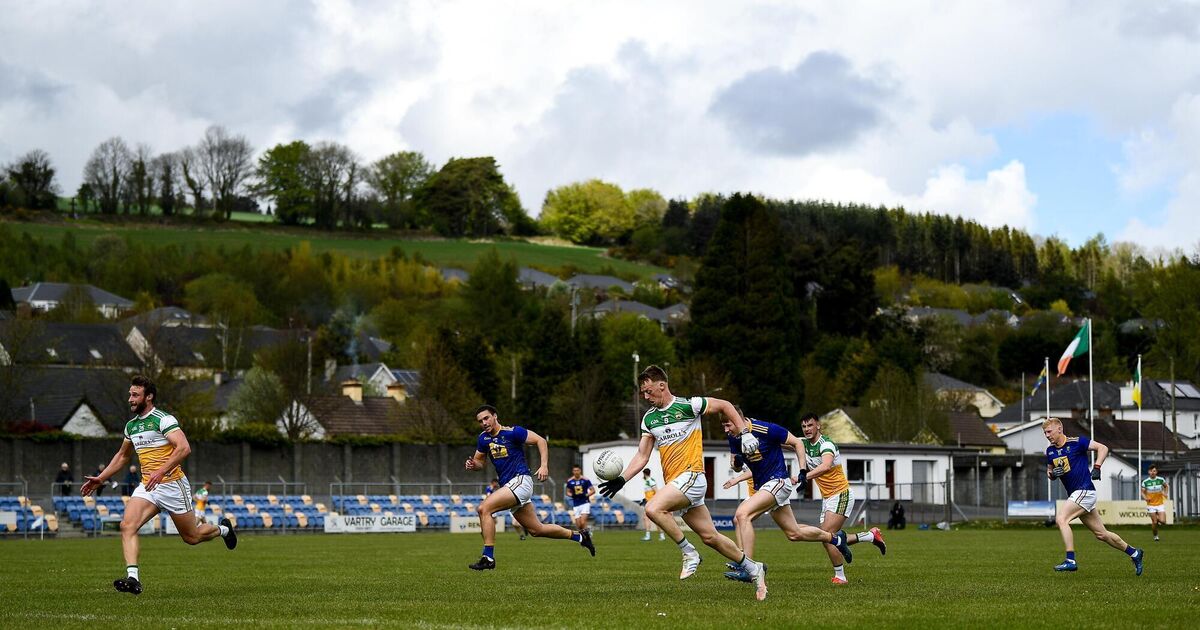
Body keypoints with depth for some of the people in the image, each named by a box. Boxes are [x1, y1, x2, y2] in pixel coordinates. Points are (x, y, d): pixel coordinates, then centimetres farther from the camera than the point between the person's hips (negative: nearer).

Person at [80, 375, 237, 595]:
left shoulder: (164, 419, -13)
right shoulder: (131, 425, 12)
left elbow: (184, 448, -24)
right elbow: (122, 456, 27)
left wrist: (161, 471, -32)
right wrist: (100, 478, 21)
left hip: (172, 484, -6)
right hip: (147, 486, 6)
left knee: (192, 537, 7)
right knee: (127, 526, -19)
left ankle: (223, 529, 39)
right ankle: (133, 578, -27)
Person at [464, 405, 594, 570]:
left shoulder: (512, 432, -10)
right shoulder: (484, 438, 9)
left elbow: (540, 440, -6)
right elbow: (480, 461, 21)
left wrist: (544, 466, -17)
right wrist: (473, 464, -3)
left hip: (520, 480, -8)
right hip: (509, 485, 8)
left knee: (484, 509, -22)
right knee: (536, 530, 13)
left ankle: (488, 557, -21)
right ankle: (579, 536, 30)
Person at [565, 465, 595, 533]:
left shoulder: (585, 480, -5)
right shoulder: (570, 481, 3)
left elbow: (593, 490, -1)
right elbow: (568, 492, 14)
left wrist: (586, 495, -18)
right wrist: (572, 495, -8)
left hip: (585, 503, -3)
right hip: (576, 505, 3)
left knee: (583, 522, -20)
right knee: (578, 525, 2)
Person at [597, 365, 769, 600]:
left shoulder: (688, 405, -8)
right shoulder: (649, 418, 11)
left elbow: (725, 406, 3)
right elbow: (642, 456, 12)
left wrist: (745, 433, -5)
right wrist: (621, 479, -1)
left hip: (691, 475, -7)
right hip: (673, 482, 7)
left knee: (653, 508, -27)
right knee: (710, 537, 7)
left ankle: (689, 553, -14)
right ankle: (754, 570, 21)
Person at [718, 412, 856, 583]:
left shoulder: (765, 429, -20)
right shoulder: (734, 439, -1)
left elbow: (796, 443, -8)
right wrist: (736, 464, -12)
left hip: (778, 481, -8)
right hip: (762, 485, 8)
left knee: (742, 514, -25)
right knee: (794, 533, 15)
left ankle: (747, 569, -28)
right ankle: (835, 538, 37)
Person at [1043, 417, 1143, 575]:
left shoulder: (1076, 442, -10)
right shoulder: (1050, 451, 10)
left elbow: (1103, 448, -6)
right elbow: (1050, 471, 22)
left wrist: (1097, 467, -18)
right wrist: (1052, 474, -1)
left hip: (1085, 490, -8)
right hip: (1074, 495, 8)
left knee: (1061, 519, -23)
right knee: (1101, 534, 11)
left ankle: (1070, 560, -24)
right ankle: (1134, 553, 24)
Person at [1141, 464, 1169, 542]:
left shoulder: (1161, 480, -2)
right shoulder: (1145, 482, -6)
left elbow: (1166, 486, 18)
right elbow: (1142, 492, 2)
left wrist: (1165, 493, -1)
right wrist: (1145, 498, -18)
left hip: (1160, 504, 1)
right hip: (1151, 505, -1)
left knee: (1163, 521, -12)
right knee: (1154, 522, -4)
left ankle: (1158, 518, 24)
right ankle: (1155, 536, 20)